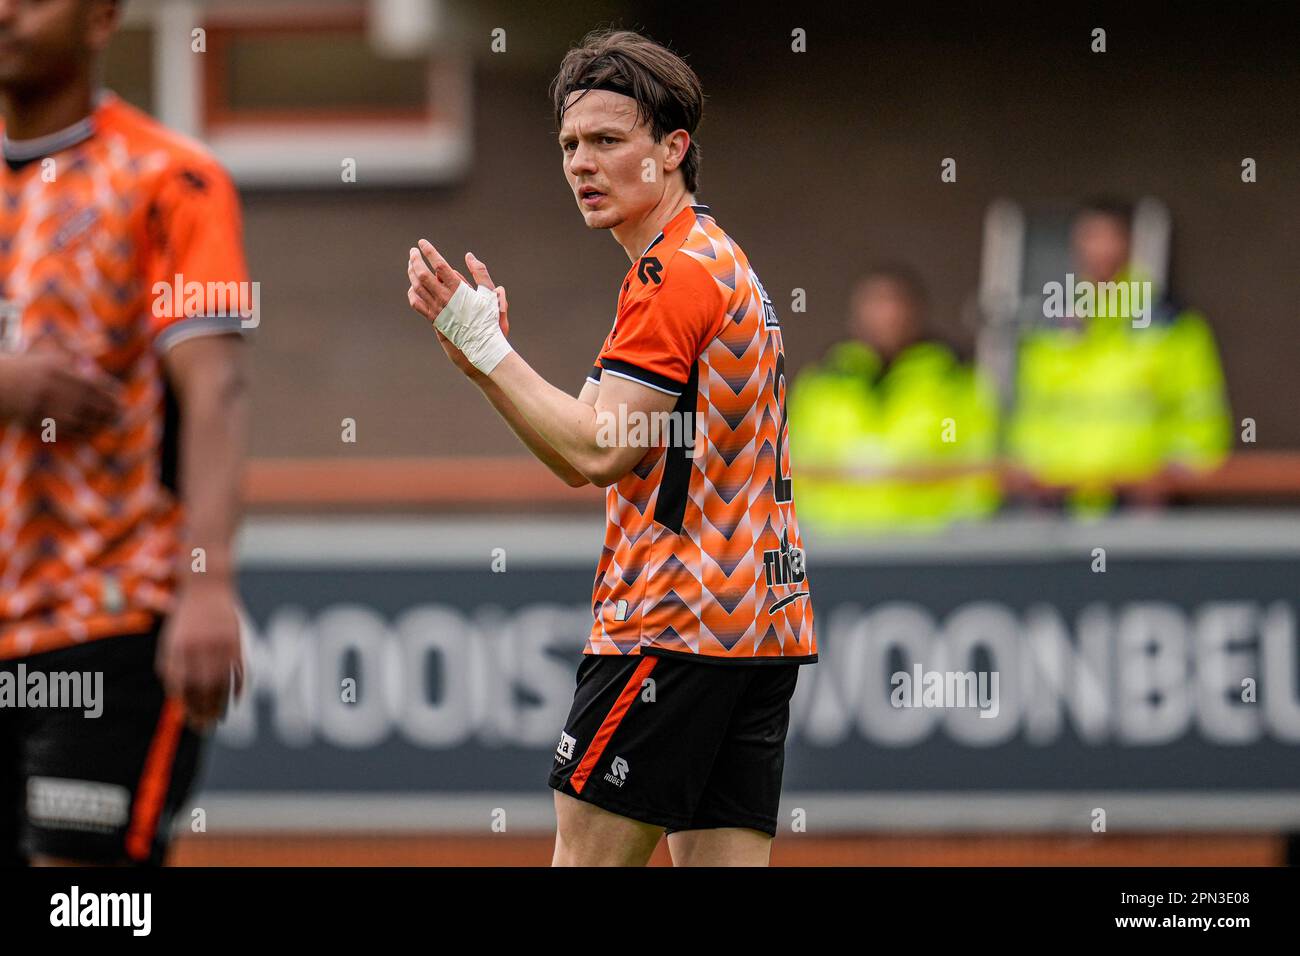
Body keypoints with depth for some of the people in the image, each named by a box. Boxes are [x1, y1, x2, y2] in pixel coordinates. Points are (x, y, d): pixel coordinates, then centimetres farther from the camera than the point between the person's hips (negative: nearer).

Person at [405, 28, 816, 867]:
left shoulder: (676, 272, -12)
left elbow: (594, 453, -17)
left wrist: (485, 346, -12)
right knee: (719, 857, 5)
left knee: (586, 856, -7)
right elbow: (590, 455, 18)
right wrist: (484, 352, 8)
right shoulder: (721, 262, 20)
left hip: (673, 617, -10)